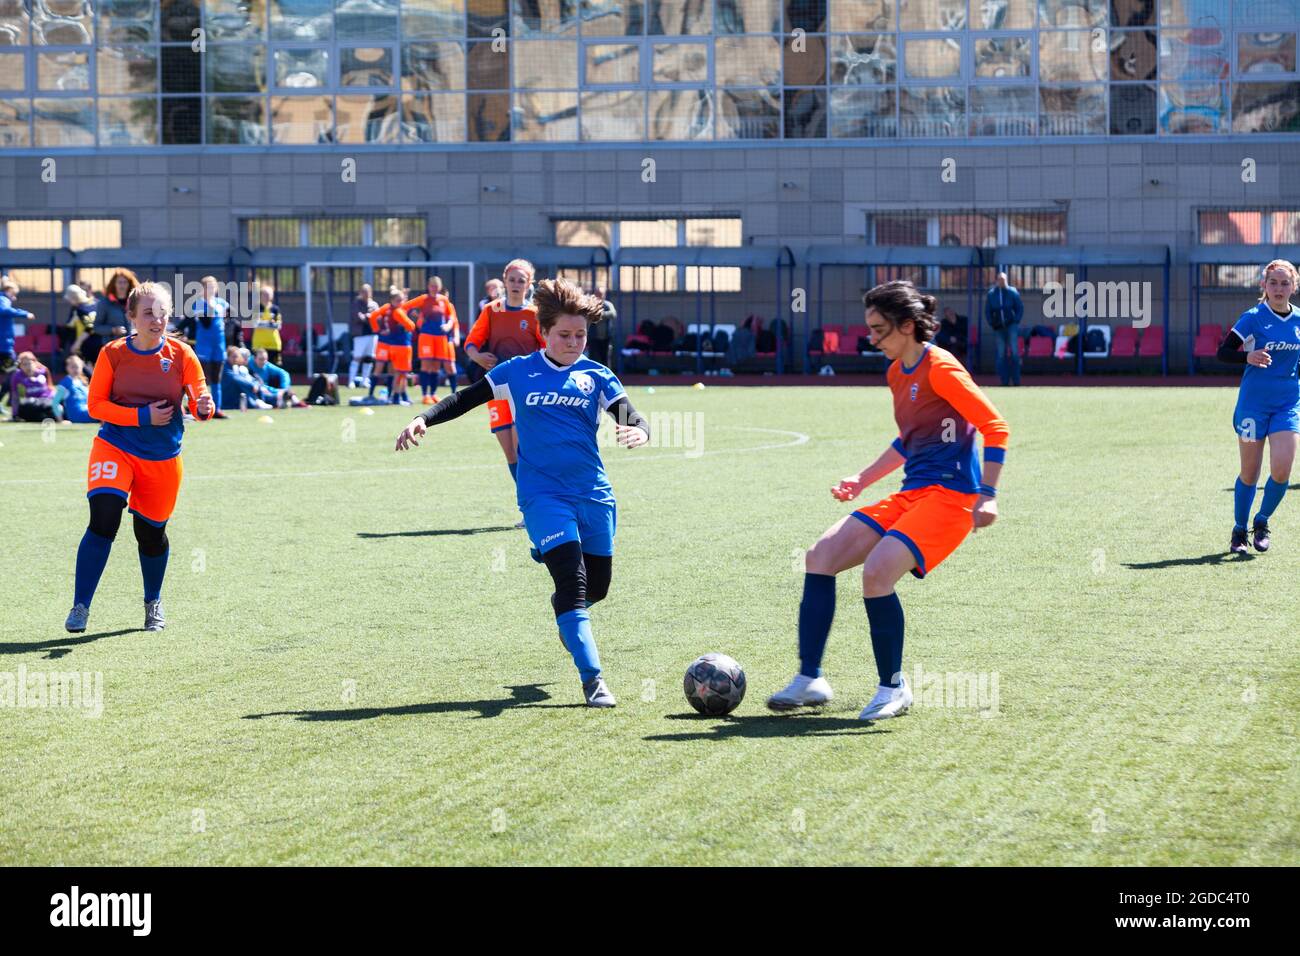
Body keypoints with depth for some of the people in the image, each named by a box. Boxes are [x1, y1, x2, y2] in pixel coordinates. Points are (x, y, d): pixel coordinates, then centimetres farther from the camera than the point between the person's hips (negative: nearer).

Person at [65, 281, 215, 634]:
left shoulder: (181, 354, -4)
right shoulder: (113, 353, -6)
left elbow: (199, 400, -5)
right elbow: (95, 405, -5)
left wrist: (204, 407, -31)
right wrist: (142, 416, -16)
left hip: (163, 458, 2)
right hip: (115, 448, -1)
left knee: (151, 532, 11)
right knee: (103, 521, -20)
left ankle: (153, 603, 38)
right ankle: (80, 607, -13)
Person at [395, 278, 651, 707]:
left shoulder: (597, 376, 5)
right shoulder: (518, 372, 3)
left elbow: (633, 420, -2)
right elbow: (465, 399, 9)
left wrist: (638, 432, -27)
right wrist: (424, 419, -6)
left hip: (594, 495, 3)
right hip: (544, 494, -3)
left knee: (597, 586, 11)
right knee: (572, 580, -19)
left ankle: (563, 609, 48)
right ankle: (592, 679, -21)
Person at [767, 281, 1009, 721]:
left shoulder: (939, 368, -12)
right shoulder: (897, 372, 16)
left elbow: (995, 429, -13)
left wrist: (987, 496, -19)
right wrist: (862, 480, 26)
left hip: (949, 497, -9)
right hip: (910, 495, 9)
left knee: (876, 571, -27)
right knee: (821, 556, -4)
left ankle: (893, 688, -9)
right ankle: (810, 680, -2)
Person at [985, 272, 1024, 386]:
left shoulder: (1012, 292, 1)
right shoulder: (991, 294, 7)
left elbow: (1020, 308, 3)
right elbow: (987, 311, 13)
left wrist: (1016, 321, -7)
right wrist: (992, 324, 1)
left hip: (1011, 325, -3)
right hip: (999, 328, 3)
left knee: (1014, 352, -10)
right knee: (1001, 354, 3)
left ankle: (1016, 380, -7)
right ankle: (1004, 381, 7)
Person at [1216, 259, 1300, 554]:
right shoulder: (1253, 317, -7)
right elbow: (1223, 352, -8)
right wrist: (1248, 357, -25)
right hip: (1254, 403, -3)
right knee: (1249, 473, 3)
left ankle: (1262, 522, 14)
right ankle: (1239, 532, 21)